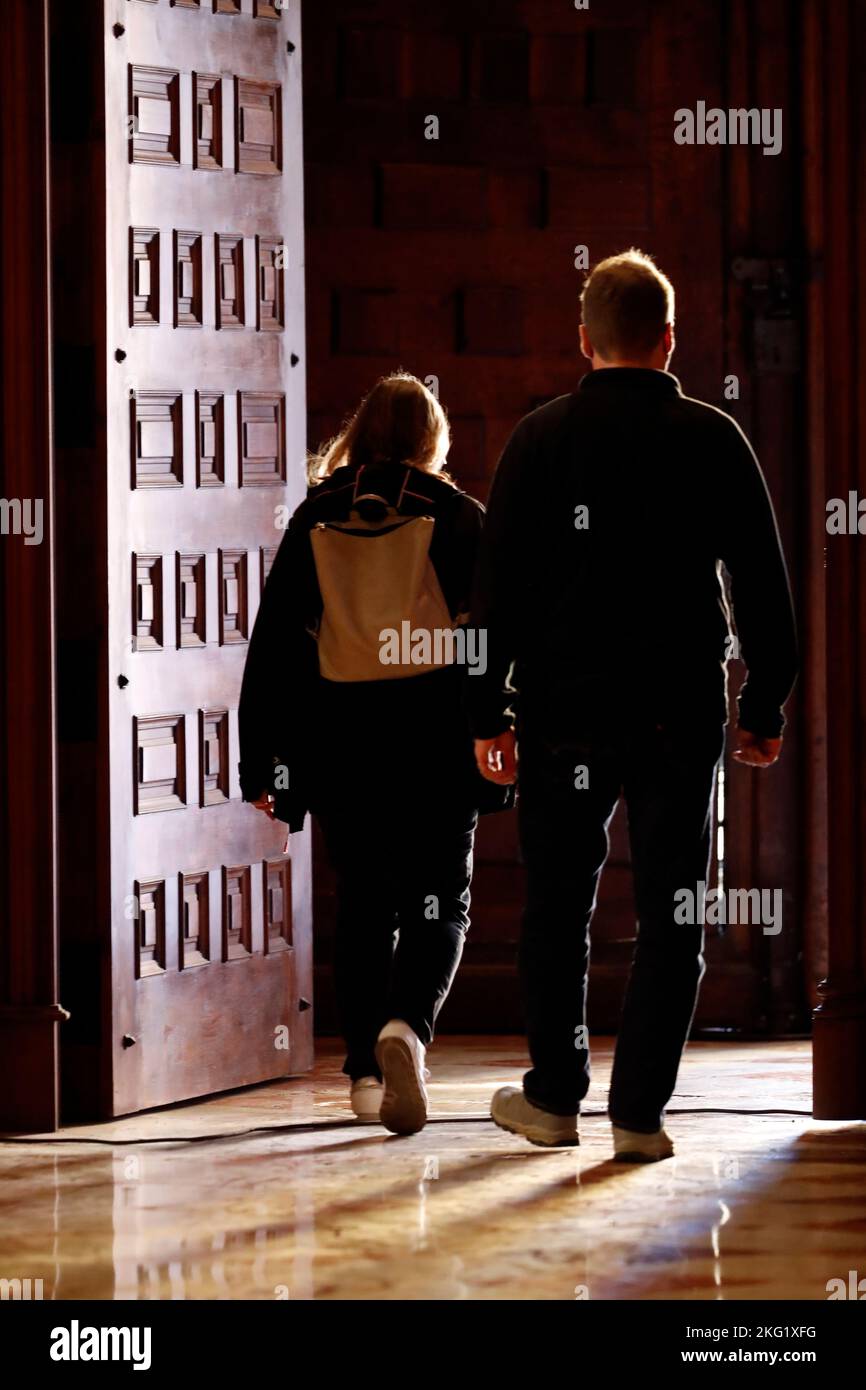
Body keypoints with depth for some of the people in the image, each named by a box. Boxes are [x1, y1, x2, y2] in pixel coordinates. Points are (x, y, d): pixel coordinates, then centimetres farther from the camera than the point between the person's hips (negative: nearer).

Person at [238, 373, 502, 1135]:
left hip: (341, 740, 2)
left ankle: (367, 1069, 14)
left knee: (365, 904, 15)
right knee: (438, 902, 3)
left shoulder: (315, 519, 5)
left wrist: (261, 762, 8)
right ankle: (407, 1025, -23)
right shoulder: (460, 517, 1)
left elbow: (274, 644, 5)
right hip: (437, 741, -2)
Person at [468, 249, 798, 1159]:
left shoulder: (542, 438, -1)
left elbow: (498, 588, -3)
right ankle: (639, 1110, 1)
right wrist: (765, 707, 11)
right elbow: (762, 586, 3)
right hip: (681, 712, 0)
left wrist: (489, 714, 1)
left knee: (557, 905, 12)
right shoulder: (714, 439, 1)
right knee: (670, 914, 5)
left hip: (567, 710, 0)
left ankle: (553, 1095, 17)